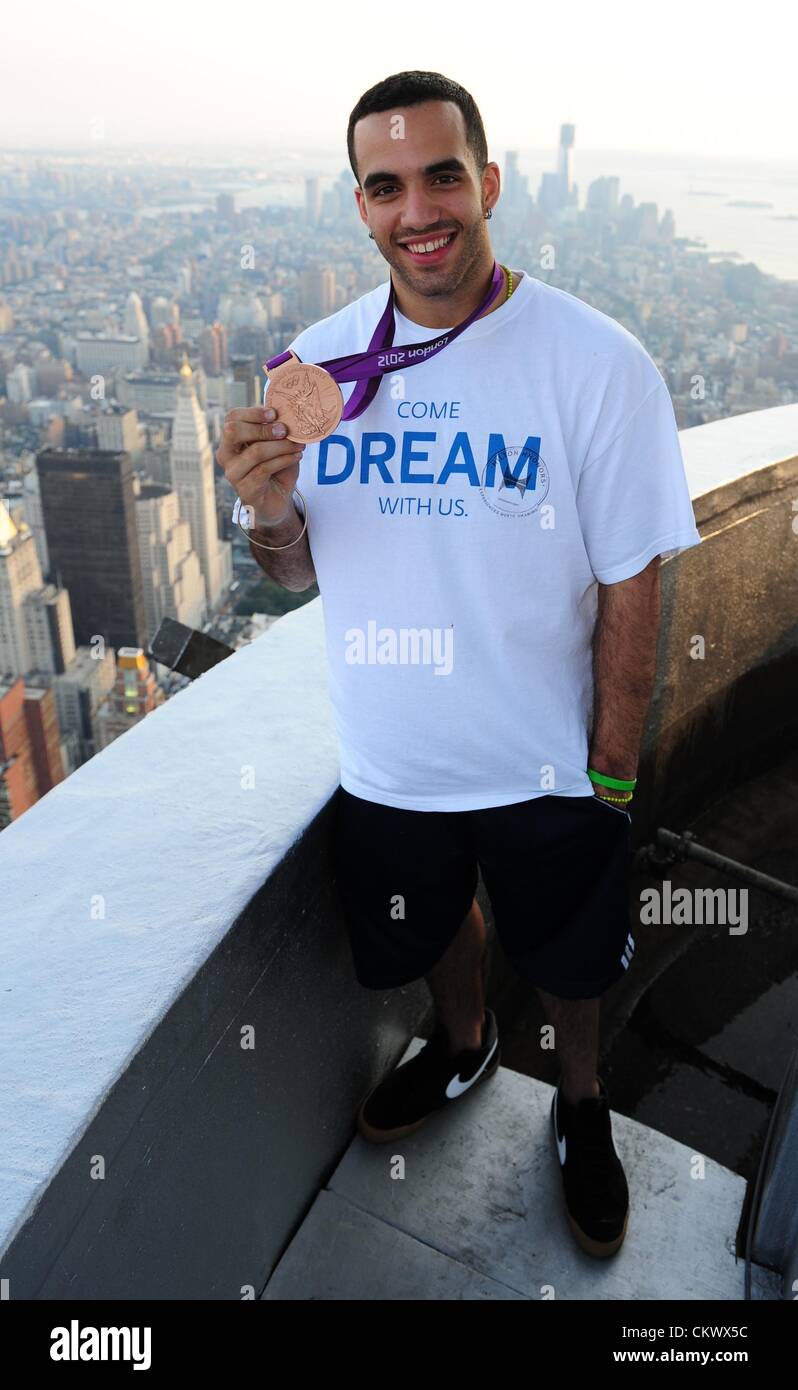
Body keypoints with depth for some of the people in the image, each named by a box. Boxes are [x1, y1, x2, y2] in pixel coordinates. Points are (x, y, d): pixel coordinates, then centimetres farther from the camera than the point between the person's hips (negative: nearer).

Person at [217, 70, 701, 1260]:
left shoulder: (596, 362, -18)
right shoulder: (317, 361, -6)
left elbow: (630, 589, -13)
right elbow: (298, 572, 1)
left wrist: (612, 775, -9)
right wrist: (270, 514, -22)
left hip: (545, 767, -3)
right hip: (387, 761, 4)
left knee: (568, 959, 20)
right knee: (432, 927, 27)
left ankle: (582, 1103, 52)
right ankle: (465, 1043, 60)